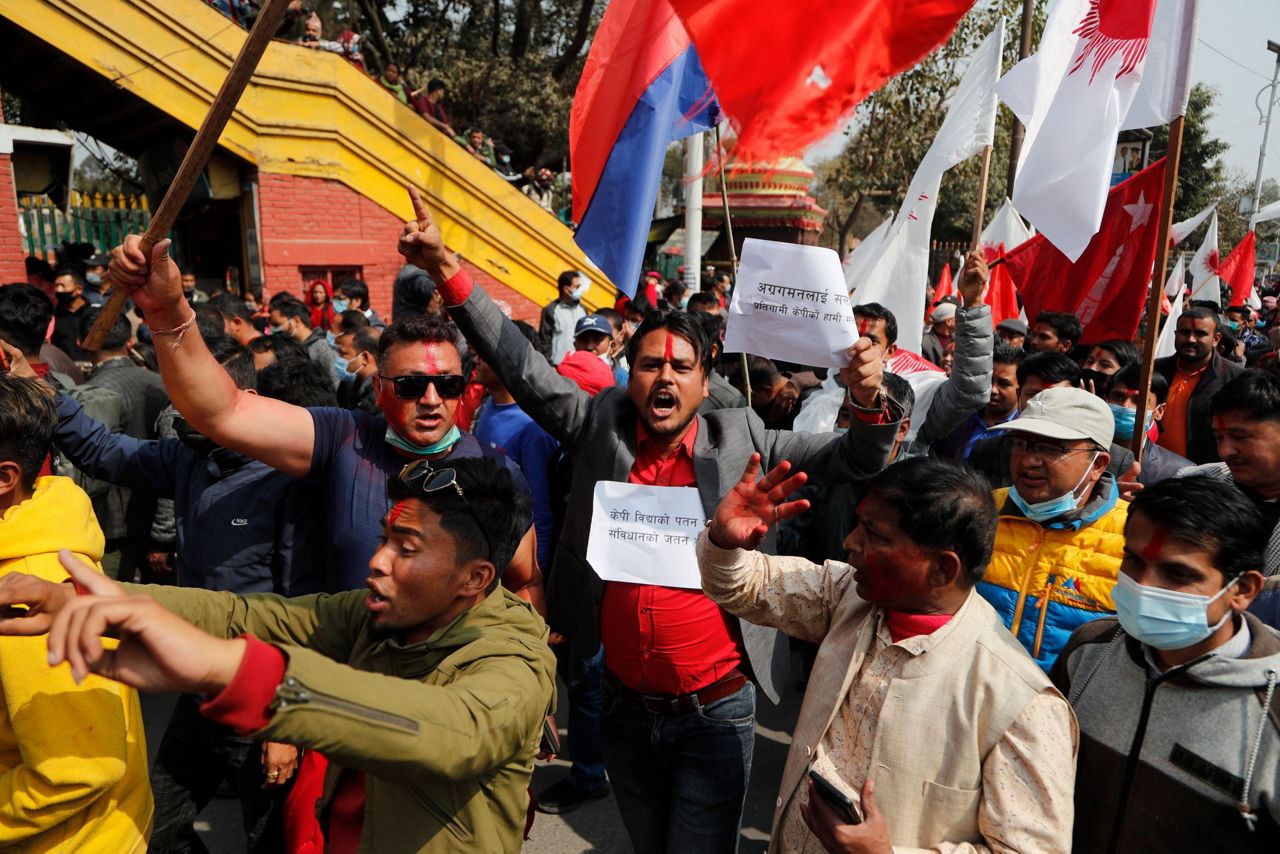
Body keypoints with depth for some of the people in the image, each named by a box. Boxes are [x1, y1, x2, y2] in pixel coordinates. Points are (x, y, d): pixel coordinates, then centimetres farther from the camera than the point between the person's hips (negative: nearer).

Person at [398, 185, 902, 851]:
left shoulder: (740, 439, -7)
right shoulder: (600, 426, -4)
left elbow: (851, 462, -5)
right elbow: (521, 365, -7)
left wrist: (868, 401, -26)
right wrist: (447, 272, -14)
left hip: (715, 711, -3)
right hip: (625, 707, 3)